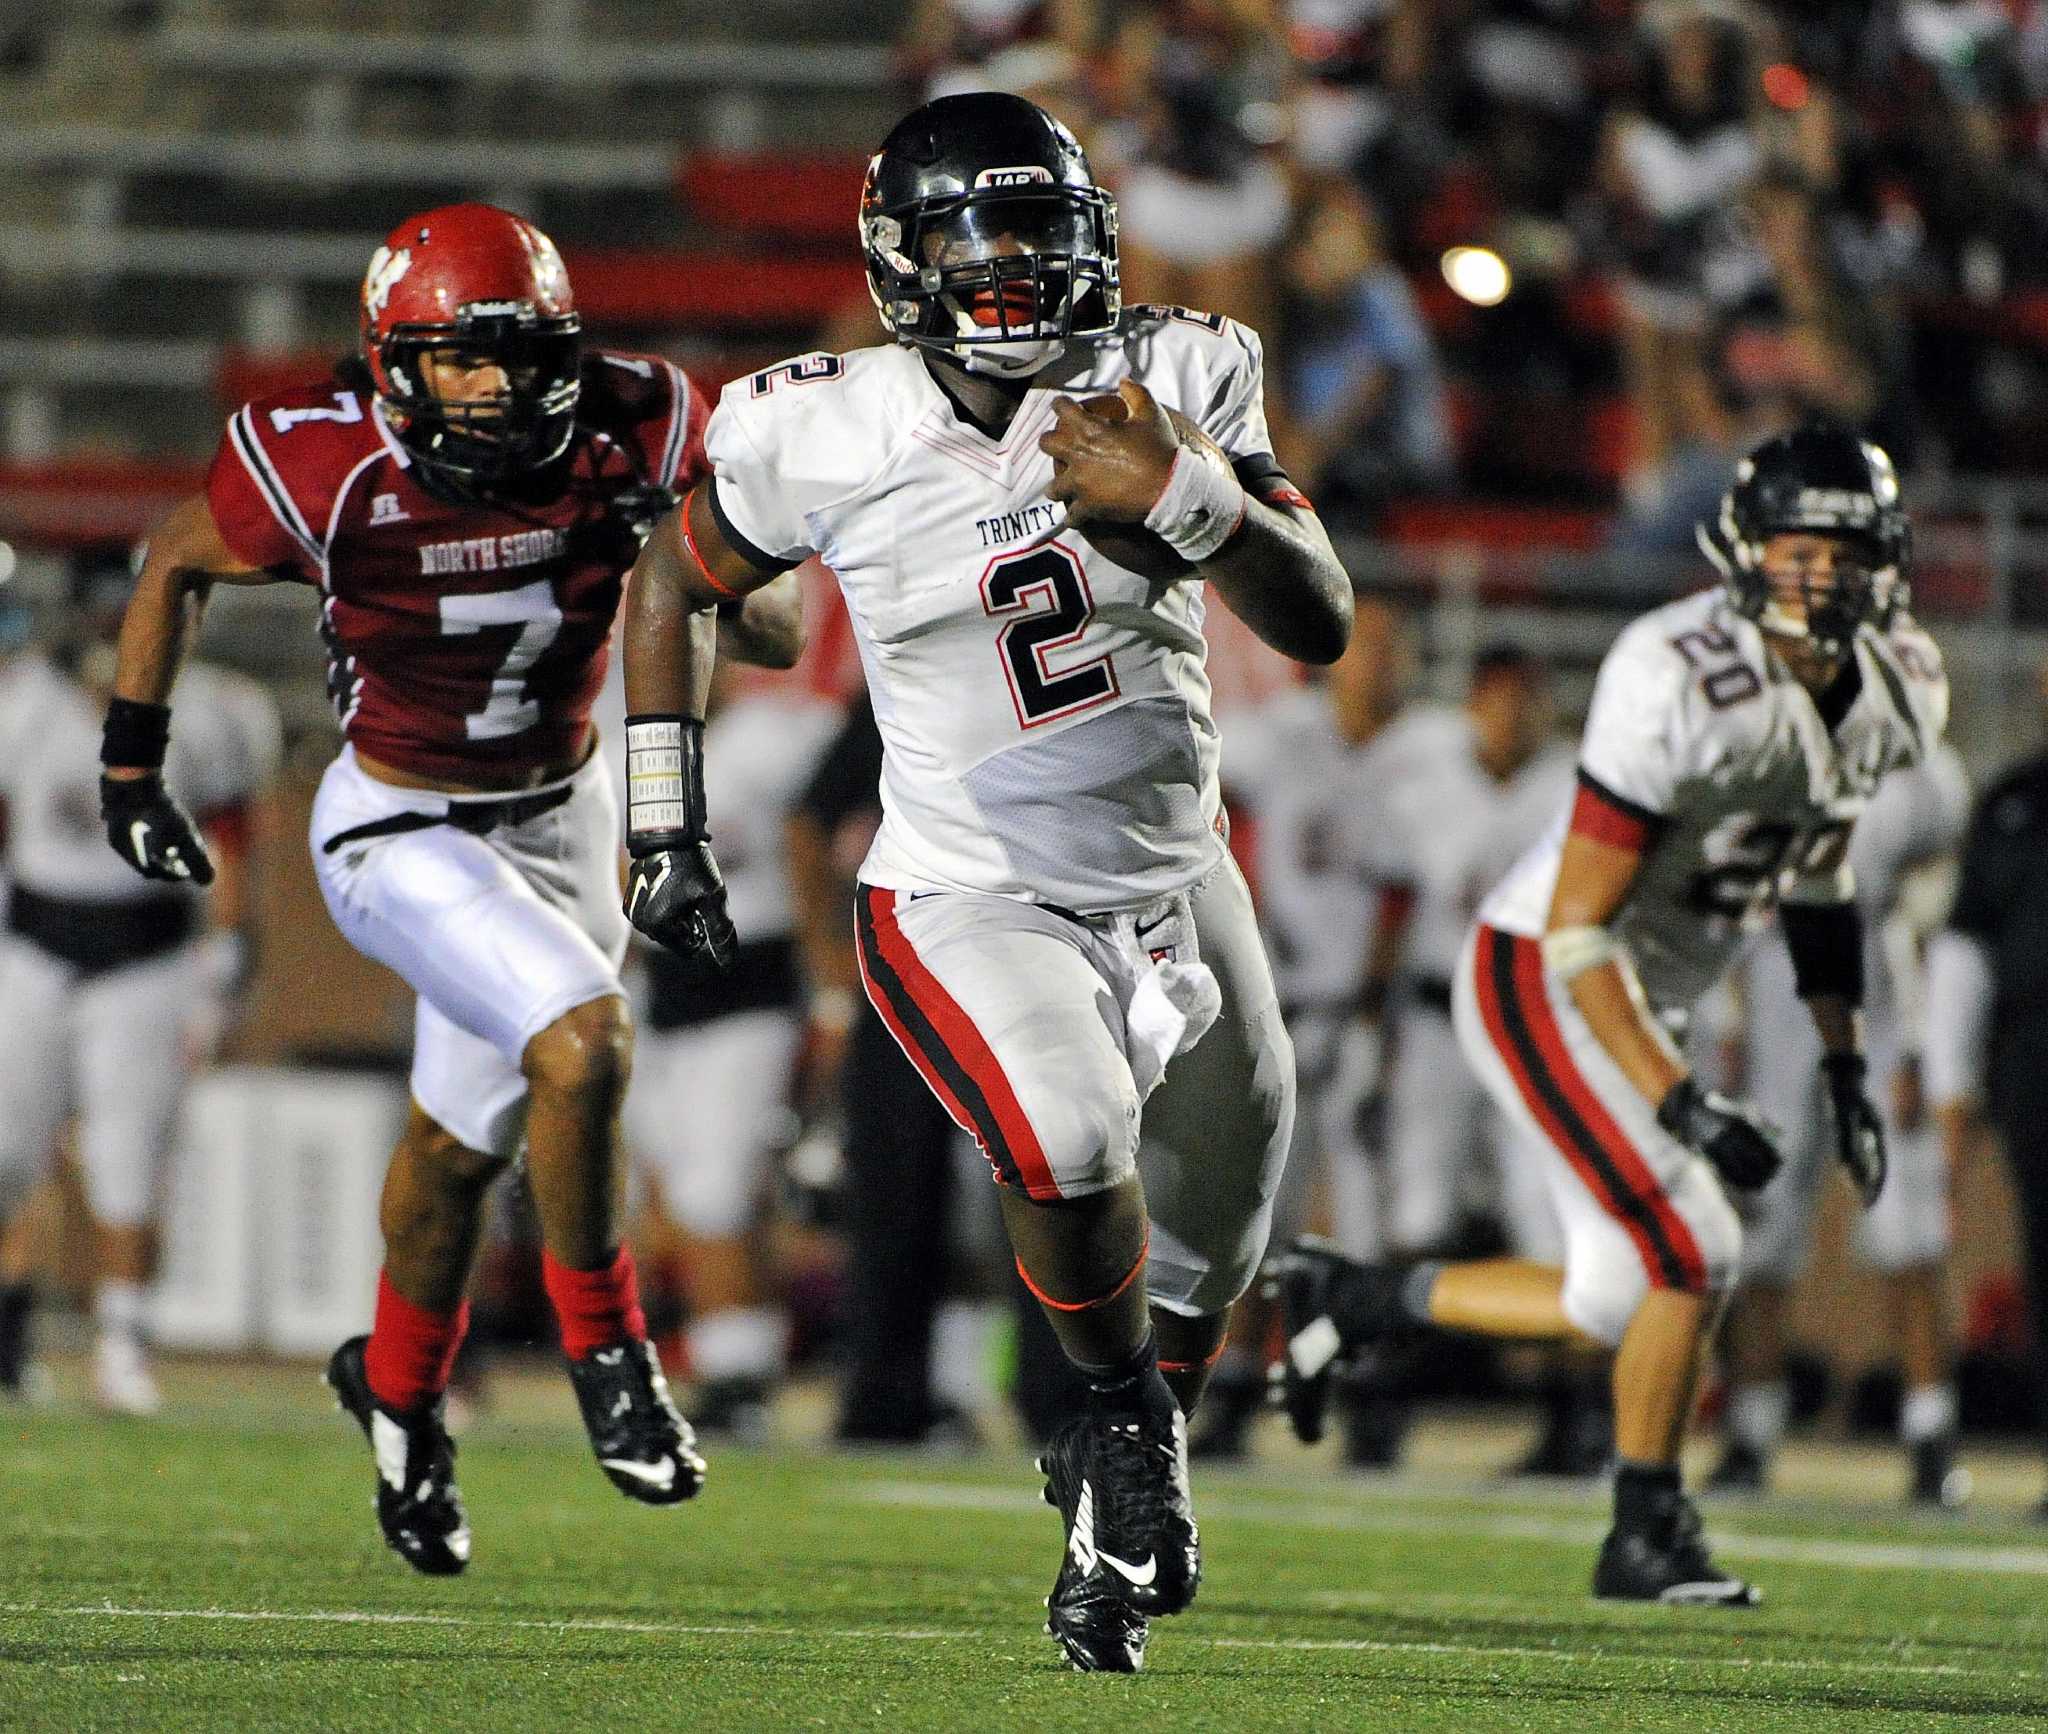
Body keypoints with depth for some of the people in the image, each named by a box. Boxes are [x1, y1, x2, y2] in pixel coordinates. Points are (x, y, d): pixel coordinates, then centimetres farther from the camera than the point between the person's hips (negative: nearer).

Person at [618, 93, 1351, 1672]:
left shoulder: (1170, 386, -10)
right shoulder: (827, 440, -14)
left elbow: (1321, 625, -13)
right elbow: (675, 587, 5)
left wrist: (1187, 501, -31)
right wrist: (664, 827, 3)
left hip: (1172, 878, 4)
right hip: (971, 905, -4)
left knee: (1209, 1233, 18)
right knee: (1070, 1152, -32)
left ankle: (1118, 1525, 46)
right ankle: (1126, 1415, -1)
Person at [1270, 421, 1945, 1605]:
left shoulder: (1899, 694, -3)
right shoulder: (1681, 685, -27)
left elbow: (1819, 877, 16)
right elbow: (1579, 927, -24)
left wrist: (1848, 1069, 13)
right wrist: (1680, 1104, -29)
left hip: (1642, 1006, 8)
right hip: (1538, 985, -8)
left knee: (1617, 1306, 6)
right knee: (1692, 1252, -16)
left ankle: (1357, 1299, 25)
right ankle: (1648, 1533, 1)